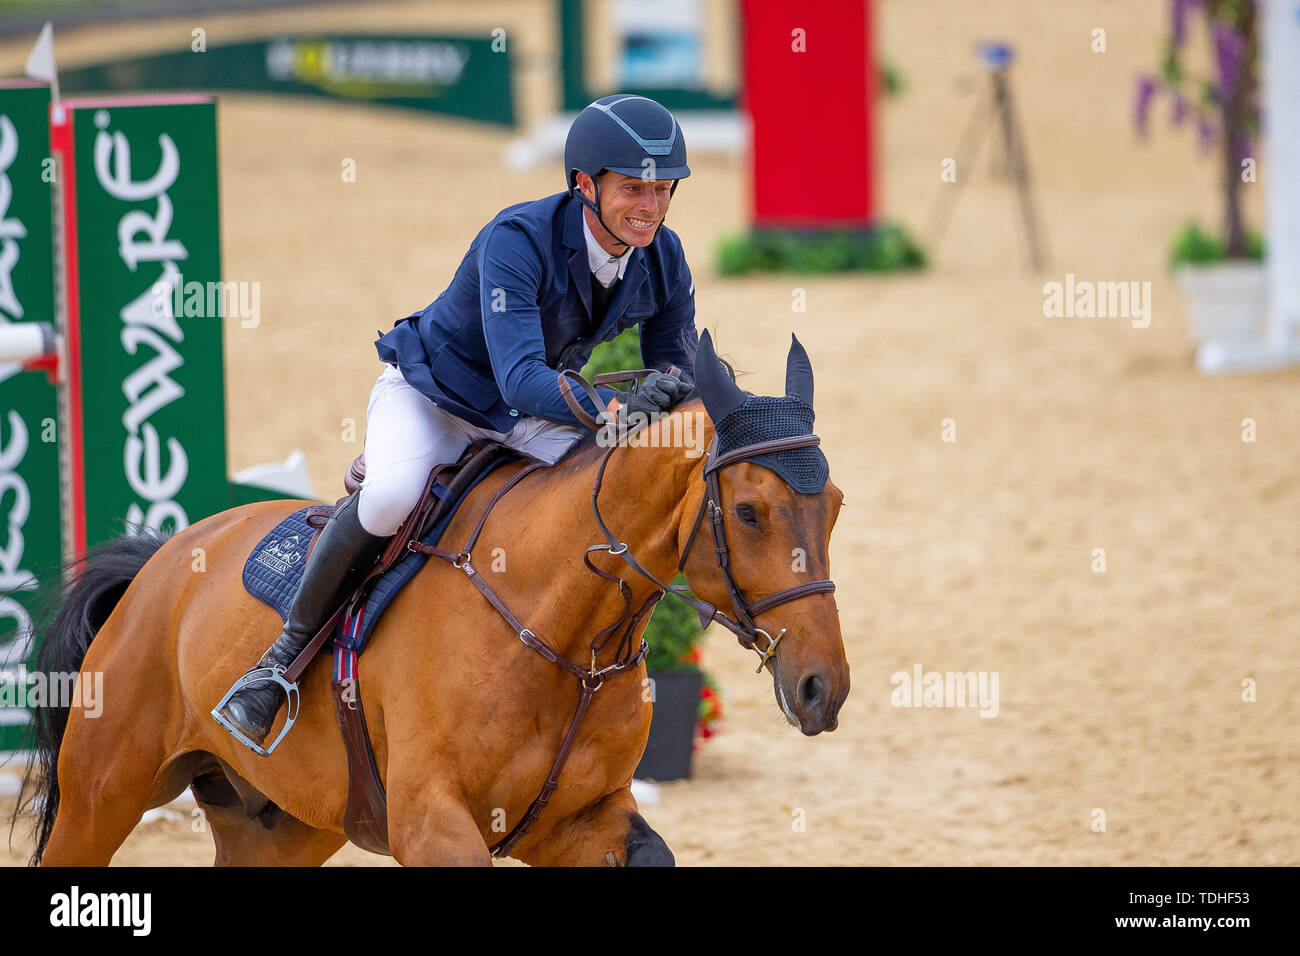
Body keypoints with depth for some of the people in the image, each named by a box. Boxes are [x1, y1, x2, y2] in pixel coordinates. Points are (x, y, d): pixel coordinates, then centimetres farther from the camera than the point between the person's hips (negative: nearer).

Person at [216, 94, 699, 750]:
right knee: (392, 497, -36)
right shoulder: (516, 241, -32)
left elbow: (676, 376, -1)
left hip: (529, 421, 6)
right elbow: (520, 379, -42)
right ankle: (289, 652, -17)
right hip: (431, 394, -6)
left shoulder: (663, 260, -14)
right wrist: (616, 409, -58)